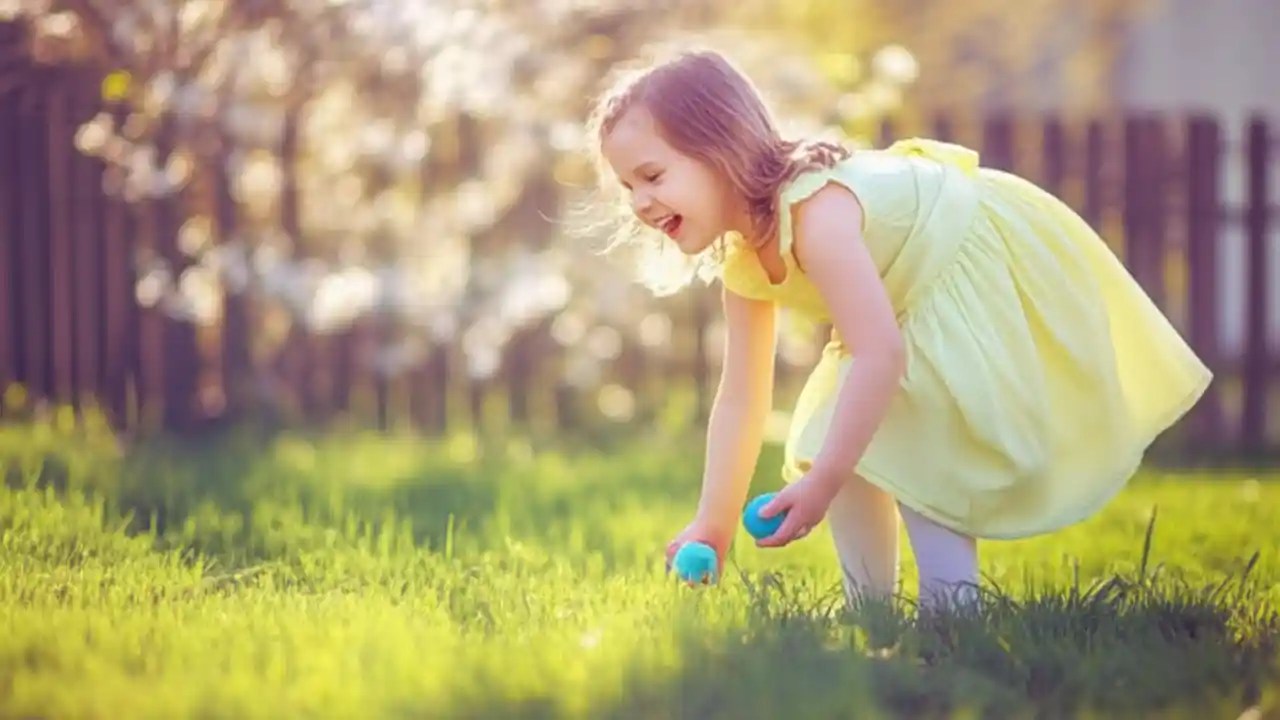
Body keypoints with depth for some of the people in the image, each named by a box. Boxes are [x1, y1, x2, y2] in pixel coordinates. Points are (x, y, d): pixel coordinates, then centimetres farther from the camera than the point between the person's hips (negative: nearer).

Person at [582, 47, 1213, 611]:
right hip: (916, 308, 10)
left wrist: (821, 484, -41)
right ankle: (870, 607, 15)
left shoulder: (816, 211, -36)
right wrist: (712, 527, -2)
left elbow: (881, 354, -41)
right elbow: (741, 398, 0)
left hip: (987, 269, -9)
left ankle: (951, 606, -16)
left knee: (910, 442, -23)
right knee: (843, 442, 4)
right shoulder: (742, 265, -6)